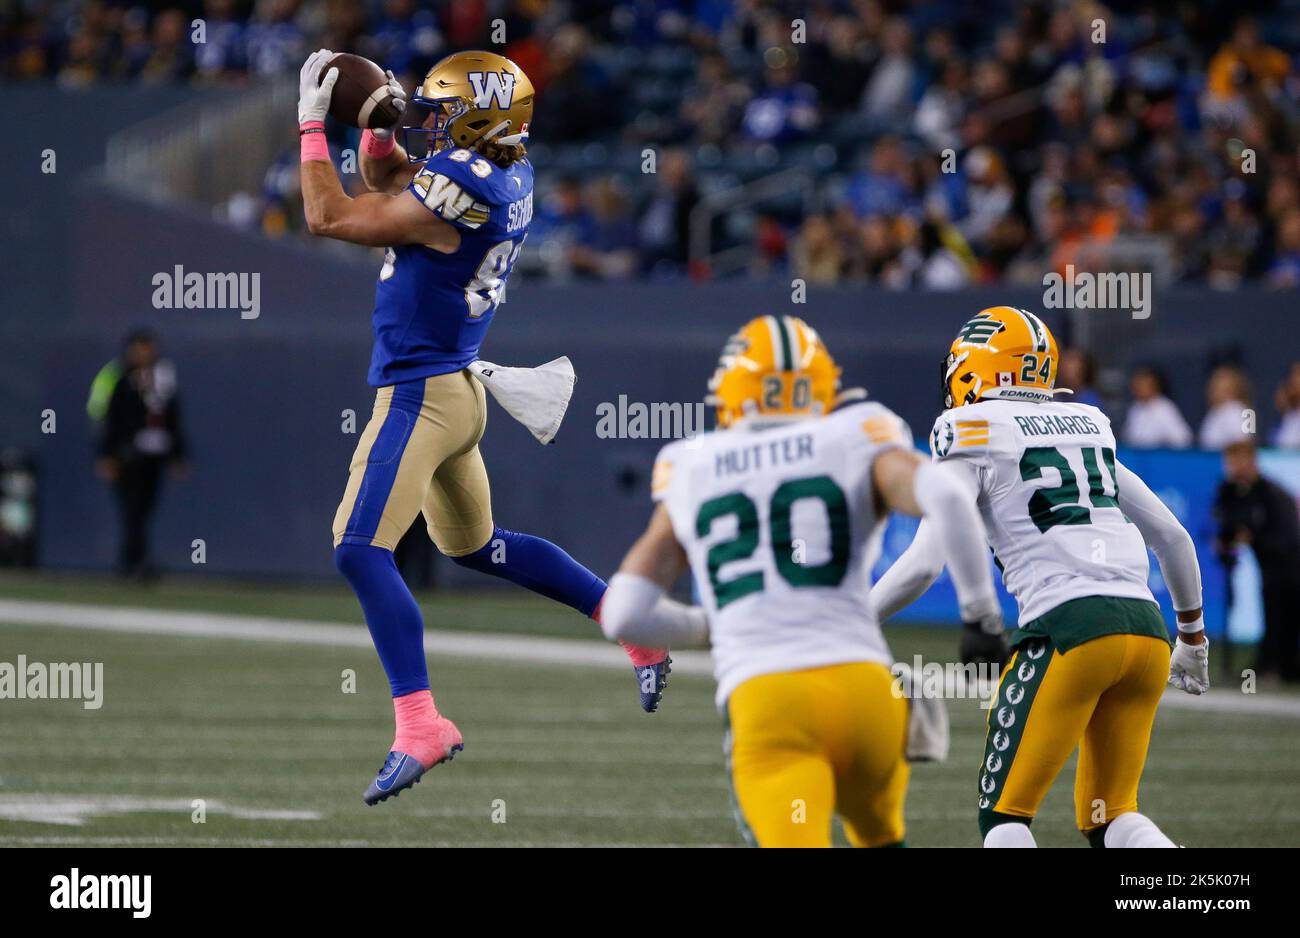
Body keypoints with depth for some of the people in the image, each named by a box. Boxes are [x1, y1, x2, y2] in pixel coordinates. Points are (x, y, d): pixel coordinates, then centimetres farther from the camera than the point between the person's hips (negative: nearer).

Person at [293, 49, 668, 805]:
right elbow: (388, 188, 22)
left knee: (361, 551, -15)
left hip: (420, 394, -10)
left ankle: (421, 725, -20)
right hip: (458, 390, 10)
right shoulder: (509, 177, 5)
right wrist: (379, 125, 7)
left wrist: (313, 126, -9)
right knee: (475, 546, 25)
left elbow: (330, 218, -17)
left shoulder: (457, 191, -22)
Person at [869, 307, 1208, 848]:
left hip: (1069, 626, -6)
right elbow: (1173, 538, 27)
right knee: (1110, 819, 15)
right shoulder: (1088, 431, 23)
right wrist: (1192, 637, 40)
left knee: (1004, 816, 4)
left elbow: (924, 564, -6)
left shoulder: (974, 440, 4)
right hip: (1145, 626, 6)